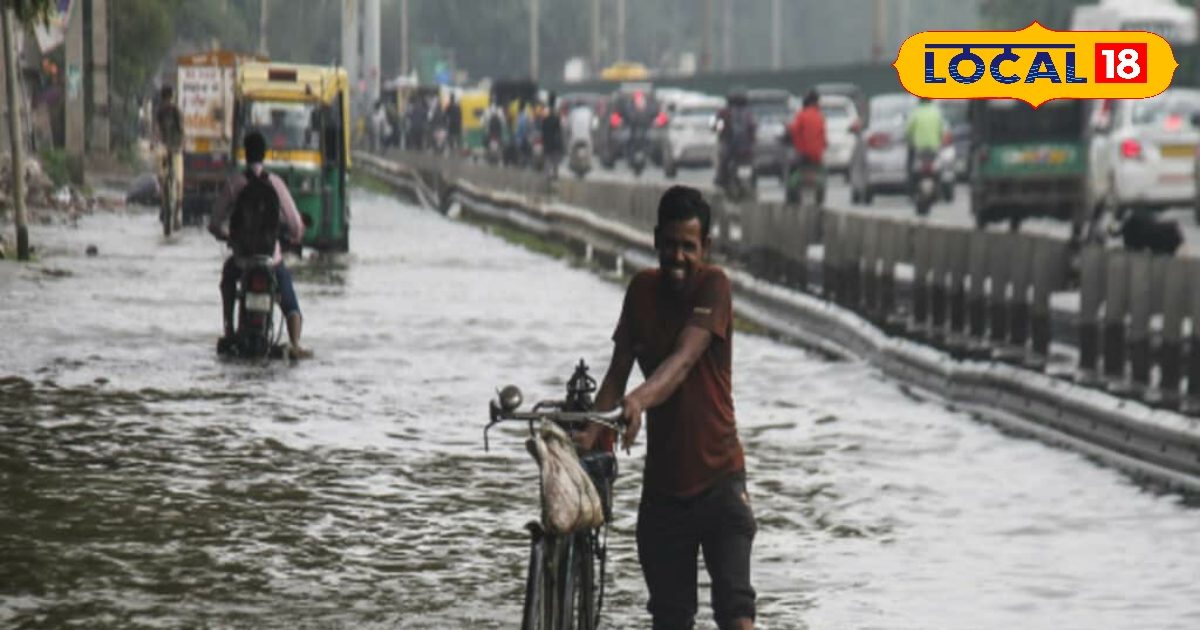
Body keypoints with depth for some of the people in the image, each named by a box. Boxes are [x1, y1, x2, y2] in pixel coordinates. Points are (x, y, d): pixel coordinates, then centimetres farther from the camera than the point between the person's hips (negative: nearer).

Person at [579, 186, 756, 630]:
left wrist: (640, 399, -44)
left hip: (717, 477, -5)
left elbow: (684, 359, -25)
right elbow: (619, 369, 4)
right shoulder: (642, 289, 3)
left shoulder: (712, 286, -11)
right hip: (662, 481, 5)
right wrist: (591, 433, -13)